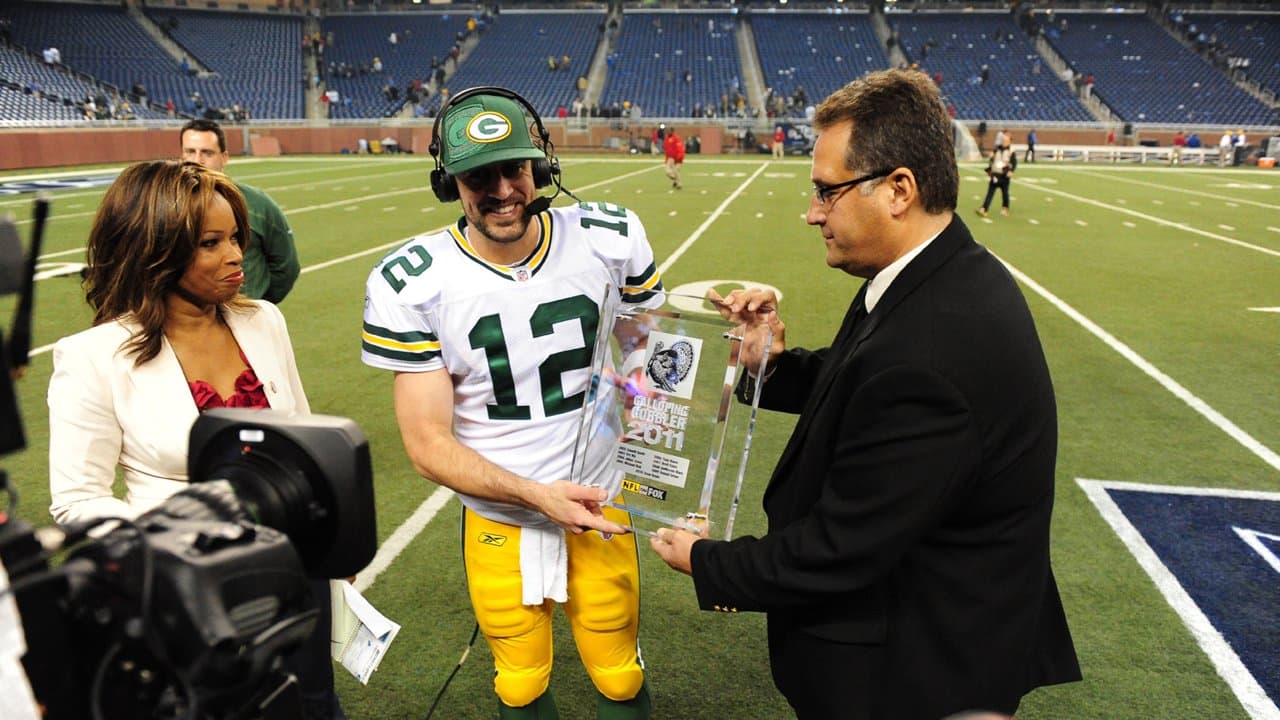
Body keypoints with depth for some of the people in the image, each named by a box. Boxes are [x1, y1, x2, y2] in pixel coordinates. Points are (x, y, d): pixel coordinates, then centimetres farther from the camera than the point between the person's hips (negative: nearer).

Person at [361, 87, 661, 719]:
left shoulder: (610, 237, -11)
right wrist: (536, 494, -27)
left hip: (601, 504, 1)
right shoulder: (411, 283, -15)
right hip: (497, 519, 0)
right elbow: (428, 444, -14)